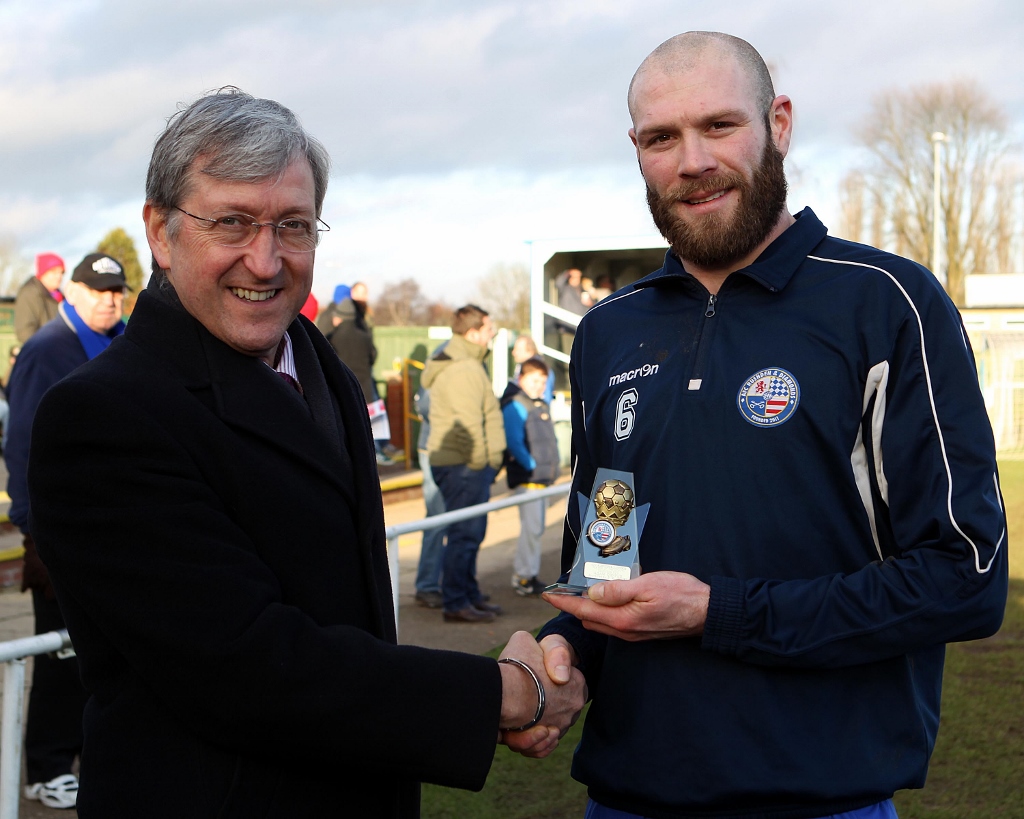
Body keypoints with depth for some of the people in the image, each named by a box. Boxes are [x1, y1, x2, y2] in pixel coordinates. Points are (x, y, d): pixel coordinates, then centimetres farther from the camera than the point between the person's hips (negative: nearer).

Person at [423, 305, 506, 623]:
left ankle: (470, 596, 26)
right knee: (464, 533, -8)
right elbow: (469, 423, -22)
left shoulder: (466, 364, 19)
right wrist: (480, 462, -17)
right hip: (463, 465, -11)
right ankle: (455, 603, -4)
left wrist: (489, 463, 20)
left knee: (469, 533, 17)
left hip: (469, 465, 11)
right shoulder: (463, 369, -16)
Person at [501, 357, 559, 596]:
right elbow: (515, 443, -17)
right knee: (532, 526, -9)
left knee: (535, 527, 12)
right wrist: (532, 467, -19)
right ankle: (524, 577, -1)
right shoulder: (515, 406, -10)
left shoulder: (542, 405, 17)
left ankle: (523, 572, 21)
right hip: (526, 477, -9)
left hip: (542, 476, 9)